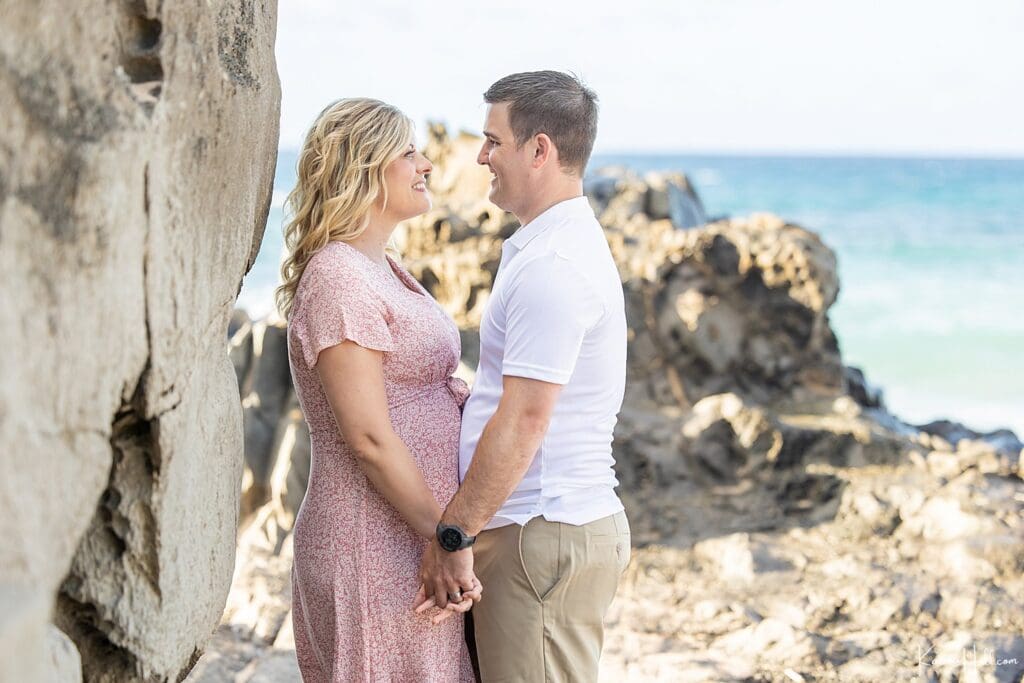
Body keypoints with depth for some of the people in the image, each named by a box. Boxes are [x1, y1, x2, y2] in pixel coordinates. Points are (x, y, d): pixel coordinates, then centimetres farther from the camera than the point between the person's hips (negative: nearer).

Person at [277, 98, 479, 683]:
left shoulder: (385, 271, 15)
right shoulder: (337, 278, -16)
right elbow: (369, 438, -20)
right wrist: (446, 536, -16)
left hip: (414, 533, 9)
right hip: (377, 549, -9)